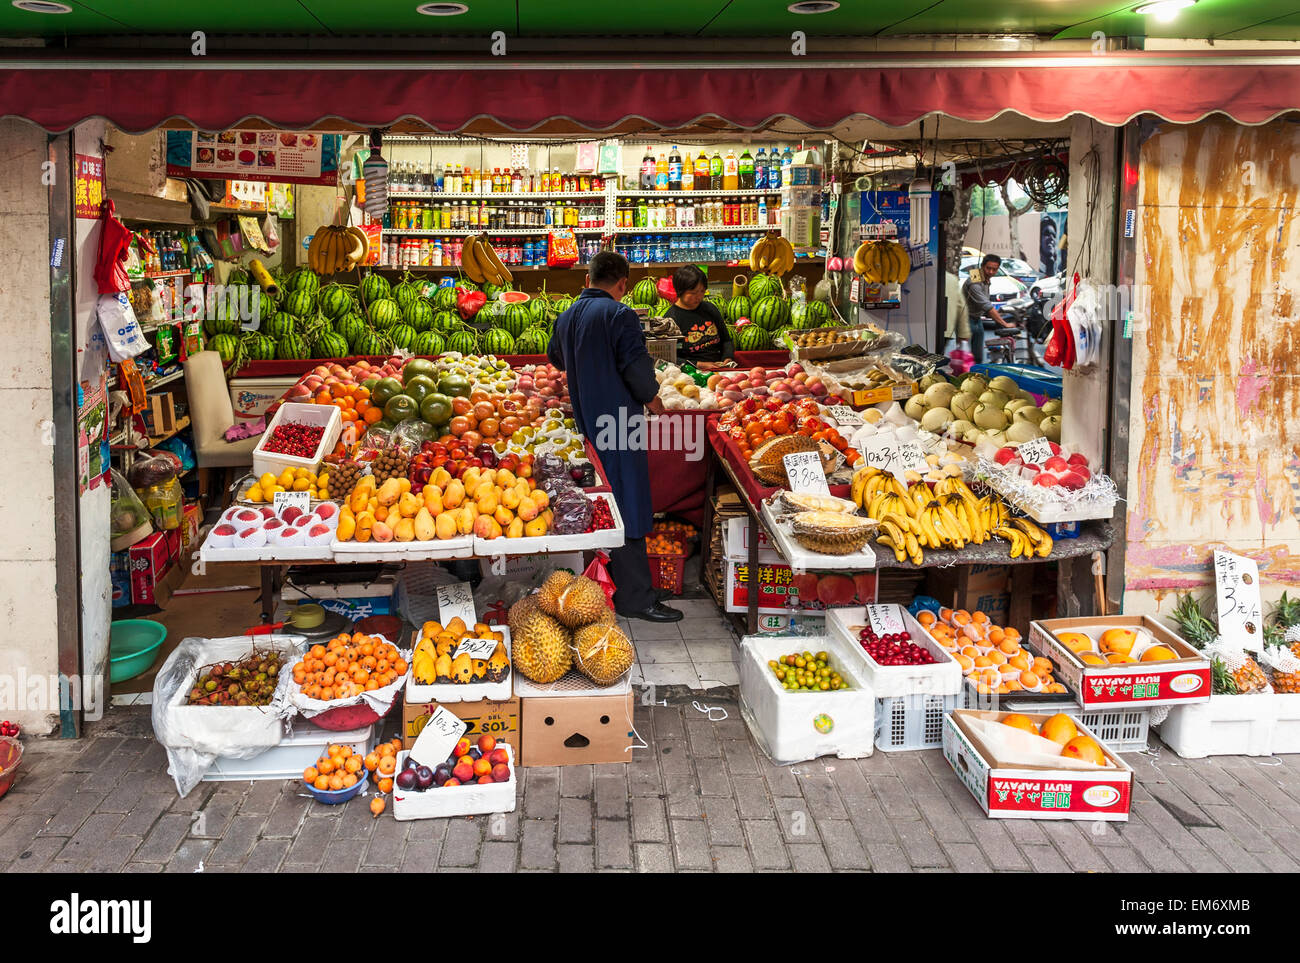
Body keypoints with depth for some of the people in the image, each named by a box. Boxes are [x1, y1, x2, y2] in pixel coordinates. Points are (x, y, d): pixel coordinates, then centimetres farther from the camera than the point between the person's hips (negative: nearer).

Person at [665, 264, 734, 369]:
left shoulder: (710, 308, 16)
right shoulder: (671, 318, -5)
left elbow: (726, 340, 26)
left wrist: (728, 358, 6)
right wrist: (698, 364, -17)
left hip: (719, 369, 6)